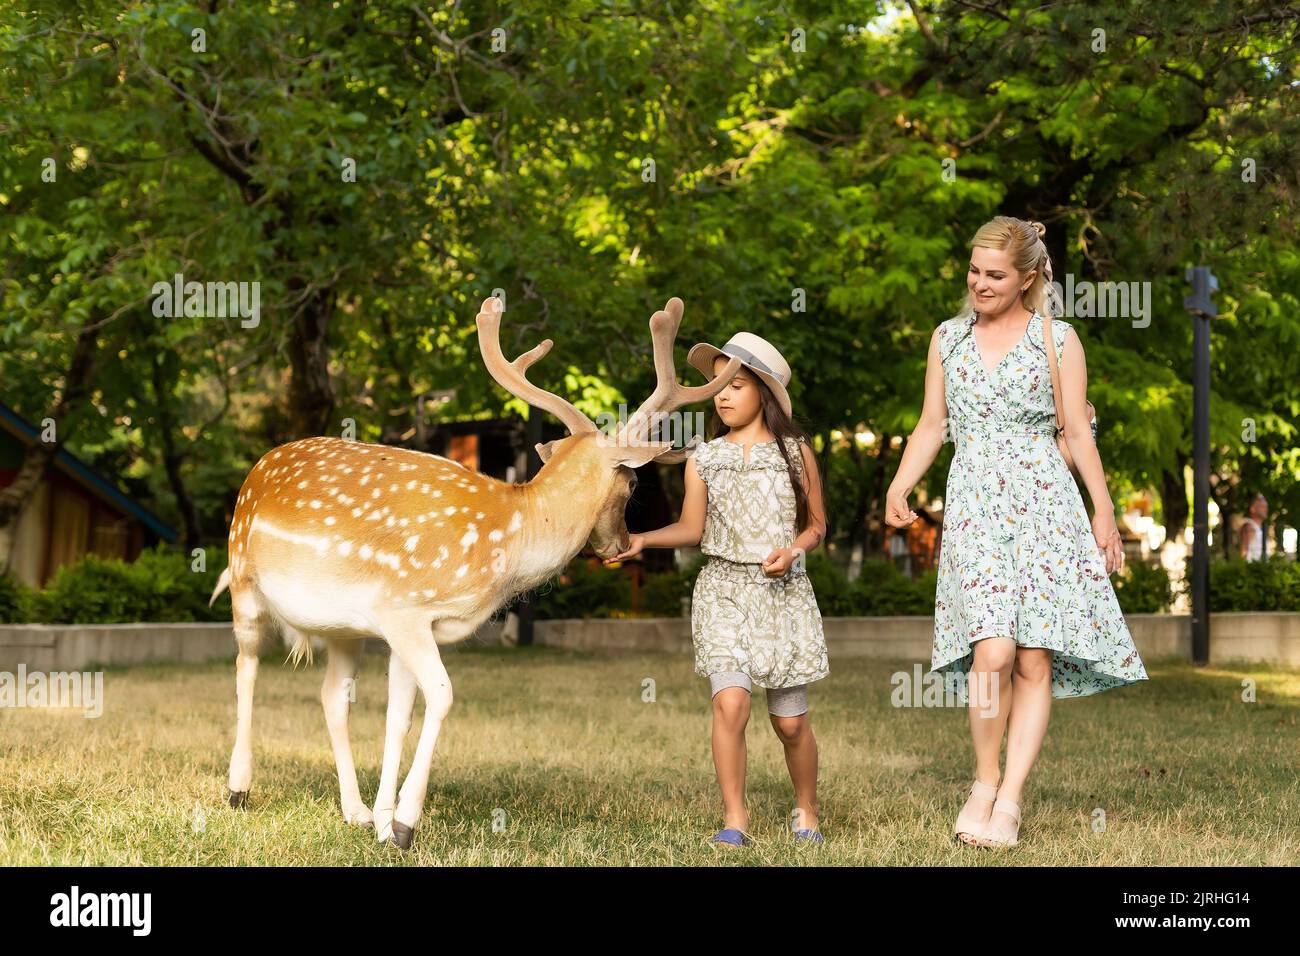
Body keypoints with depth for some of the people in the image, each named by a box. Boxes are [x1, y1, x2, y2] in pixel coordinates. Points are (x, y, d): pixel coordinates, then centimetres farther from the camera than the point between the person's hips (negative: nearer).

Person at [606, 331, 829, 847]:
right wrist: (641, 540, -9)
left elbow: (816, 523, 8)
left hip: (784, 593, 0)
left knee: (790, 721, 4)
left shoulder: (795, 451, 3)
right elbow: (691, 528, 6)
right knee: (730, 703, -19)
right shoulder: (704, 459, 6)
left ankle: (807, 813, 27)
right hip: (723, 591, 0)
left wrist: (792, 550, -12)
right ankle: (734, 819, -8)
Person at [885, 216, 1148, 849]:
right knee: (992, 652, -16)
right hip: (974, 505, 1)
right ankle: (984, 782, 2)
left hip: (1044, 504, -1)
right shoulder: (947, 338, 14)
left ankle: (1009, 801, 0)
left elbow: (1077, 429, 7)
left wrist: (1104, 510, 2)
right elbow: (931, 426, 14)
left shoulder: (1058, 339, 7)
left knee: (1034, 660, -6)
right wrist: (898, 487, 0)